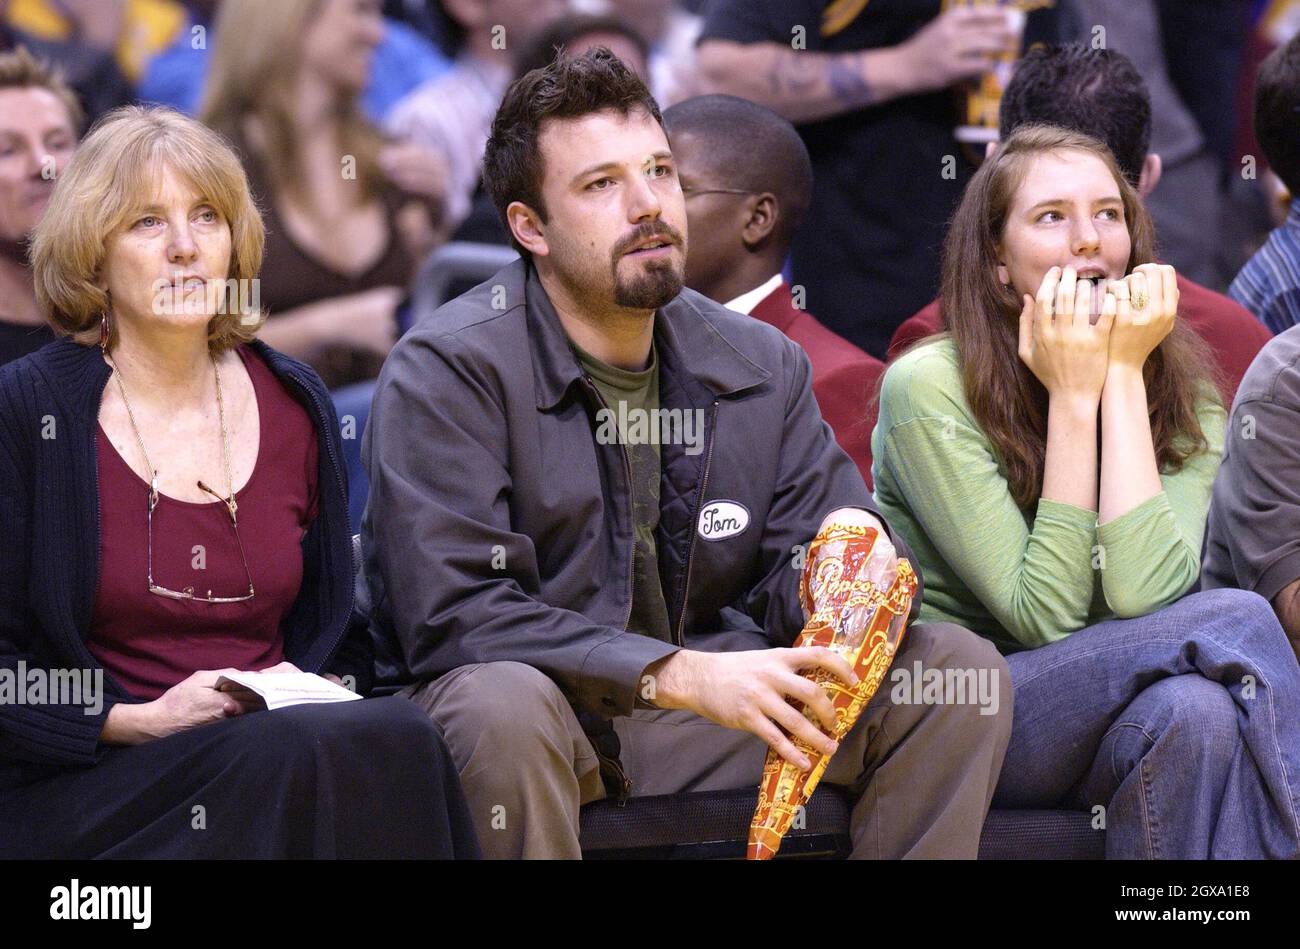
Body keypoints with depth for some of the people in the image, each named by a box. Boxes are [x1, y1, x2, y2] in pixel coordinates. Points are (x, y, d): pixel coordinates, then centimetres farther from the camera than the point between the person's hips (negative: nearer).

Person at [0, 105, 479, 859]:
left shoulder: (294, 403, 14)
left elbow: (339, 631, 22)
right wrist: (144, 721, -15)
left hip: (277, 757, 5)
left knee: (398, 740, -31)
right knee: (299, 753, -36)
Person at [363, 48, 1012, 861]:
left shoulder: (763, 367, 7)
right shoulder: (446, 372, -12)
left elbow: (795, 583, 6)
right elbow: (455, 617, -22)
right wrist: (681, 676, -30)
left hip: (699, 708, 5)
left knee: (962, 670, -8)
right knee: (503, 705, -40)